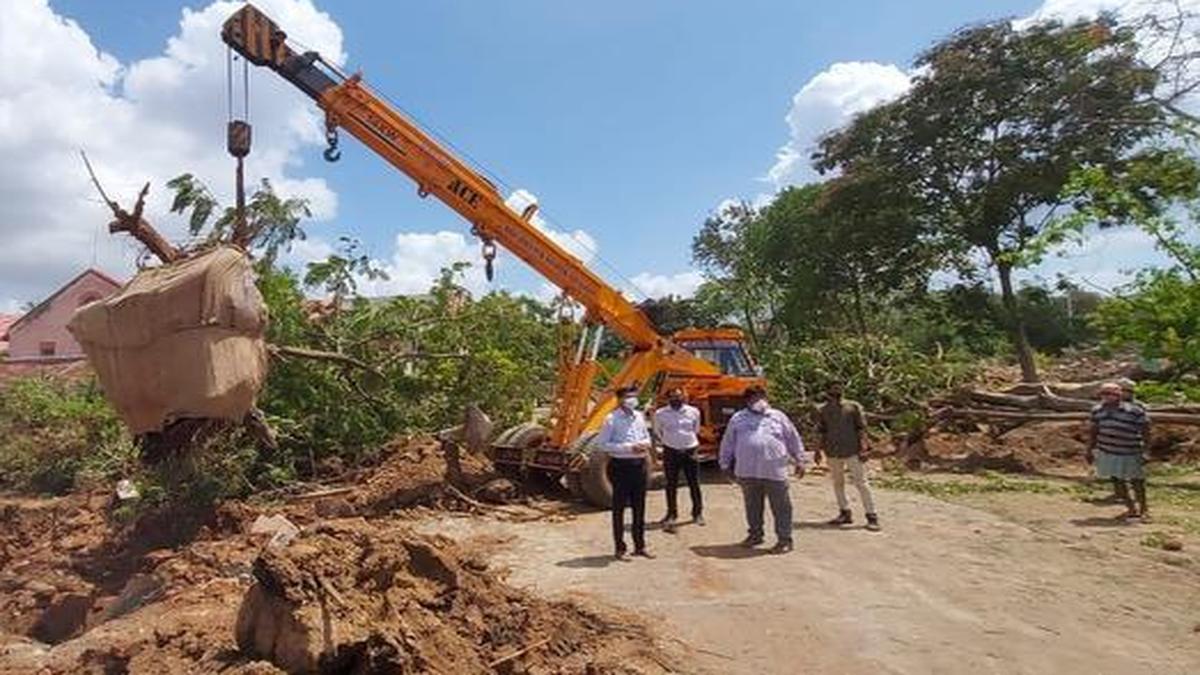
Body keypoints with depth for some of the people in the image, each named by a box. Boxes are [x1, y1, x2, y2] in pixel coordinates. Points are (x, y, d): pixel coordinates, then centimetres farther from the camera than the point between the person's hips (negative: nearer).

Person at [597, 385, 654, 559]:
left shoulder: (639, 416, 8)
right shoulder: (612, 419, -11)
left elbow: (646, 436, 20)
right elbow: (602, 443, -13)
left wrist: (645, 444, -4)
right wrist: (628, 448, -18)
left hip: (639, 464, 6)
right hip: (620, 465, -6)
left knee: (639, 507, 14)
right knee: (619, 508, 3)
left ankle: (640, 546, 27)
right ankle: (619, 548, 15)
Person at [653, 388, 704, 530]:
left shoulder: (693, 412, 1)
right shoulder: (660, 414, -3)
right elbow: (657, 433, 11)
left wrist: (694, 444, 8)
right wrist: (666, 442, 3)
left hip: (690, 452, 1)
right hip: (671, 452, 0)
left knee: (694, 483, 5)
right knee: (671, 484, 7)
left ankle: (697, 513, 19)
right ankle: (671, 514, 19)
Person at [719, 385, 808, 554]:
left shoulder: (778, 417, 9)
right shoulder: (738, 418, 11)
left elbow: (793, 439, 13)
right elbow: (728, 443, 14)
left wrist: (800, 460, 11)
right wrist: (725, 464, 13)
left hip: (774, 471, -2)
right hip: (747, 471, 2)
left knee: (780, 506, 0)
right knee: (752, 505, 13)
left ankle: (784, 539, 9)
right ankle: (755, 534, 28)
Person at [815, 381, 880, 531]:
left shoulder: (853, 406, 0)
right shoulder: (823, 410, 7)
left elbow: (861, 428, -2)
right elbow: (821, 432, 12)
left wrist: (863, 448, -10)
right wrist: (818, 450, 7)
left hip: (852, 451, -4)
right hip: (833, 453, 4)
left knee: (861, 482, -4)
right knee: (837, 483, 11)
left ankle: (871, 516, 1)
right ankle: (845, 513, 24)